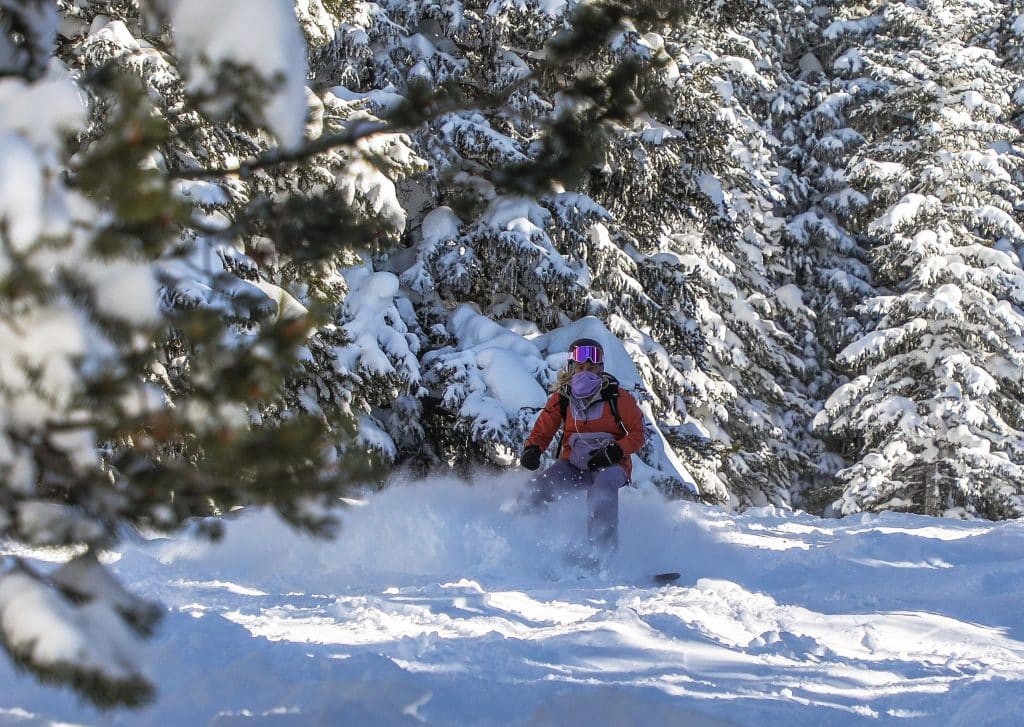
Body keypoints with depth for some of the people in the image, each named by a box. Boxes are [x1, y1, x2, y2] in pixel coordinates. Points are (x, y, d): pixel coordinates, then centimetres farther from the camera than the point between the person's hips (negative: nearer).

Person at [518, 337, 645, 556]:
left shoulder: (617, 398, -6)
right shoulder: (561, 398, 1)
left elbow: (637, 435, -4)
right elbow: (542, 431, 6)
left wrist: (614, 451, -22)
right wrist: (531, 450, -16)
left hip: (610, 466, -3)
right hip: (574, 466, 3)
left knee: (603, 484, -38)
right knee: (536, 489, -23)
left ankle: (605, 553, -41)